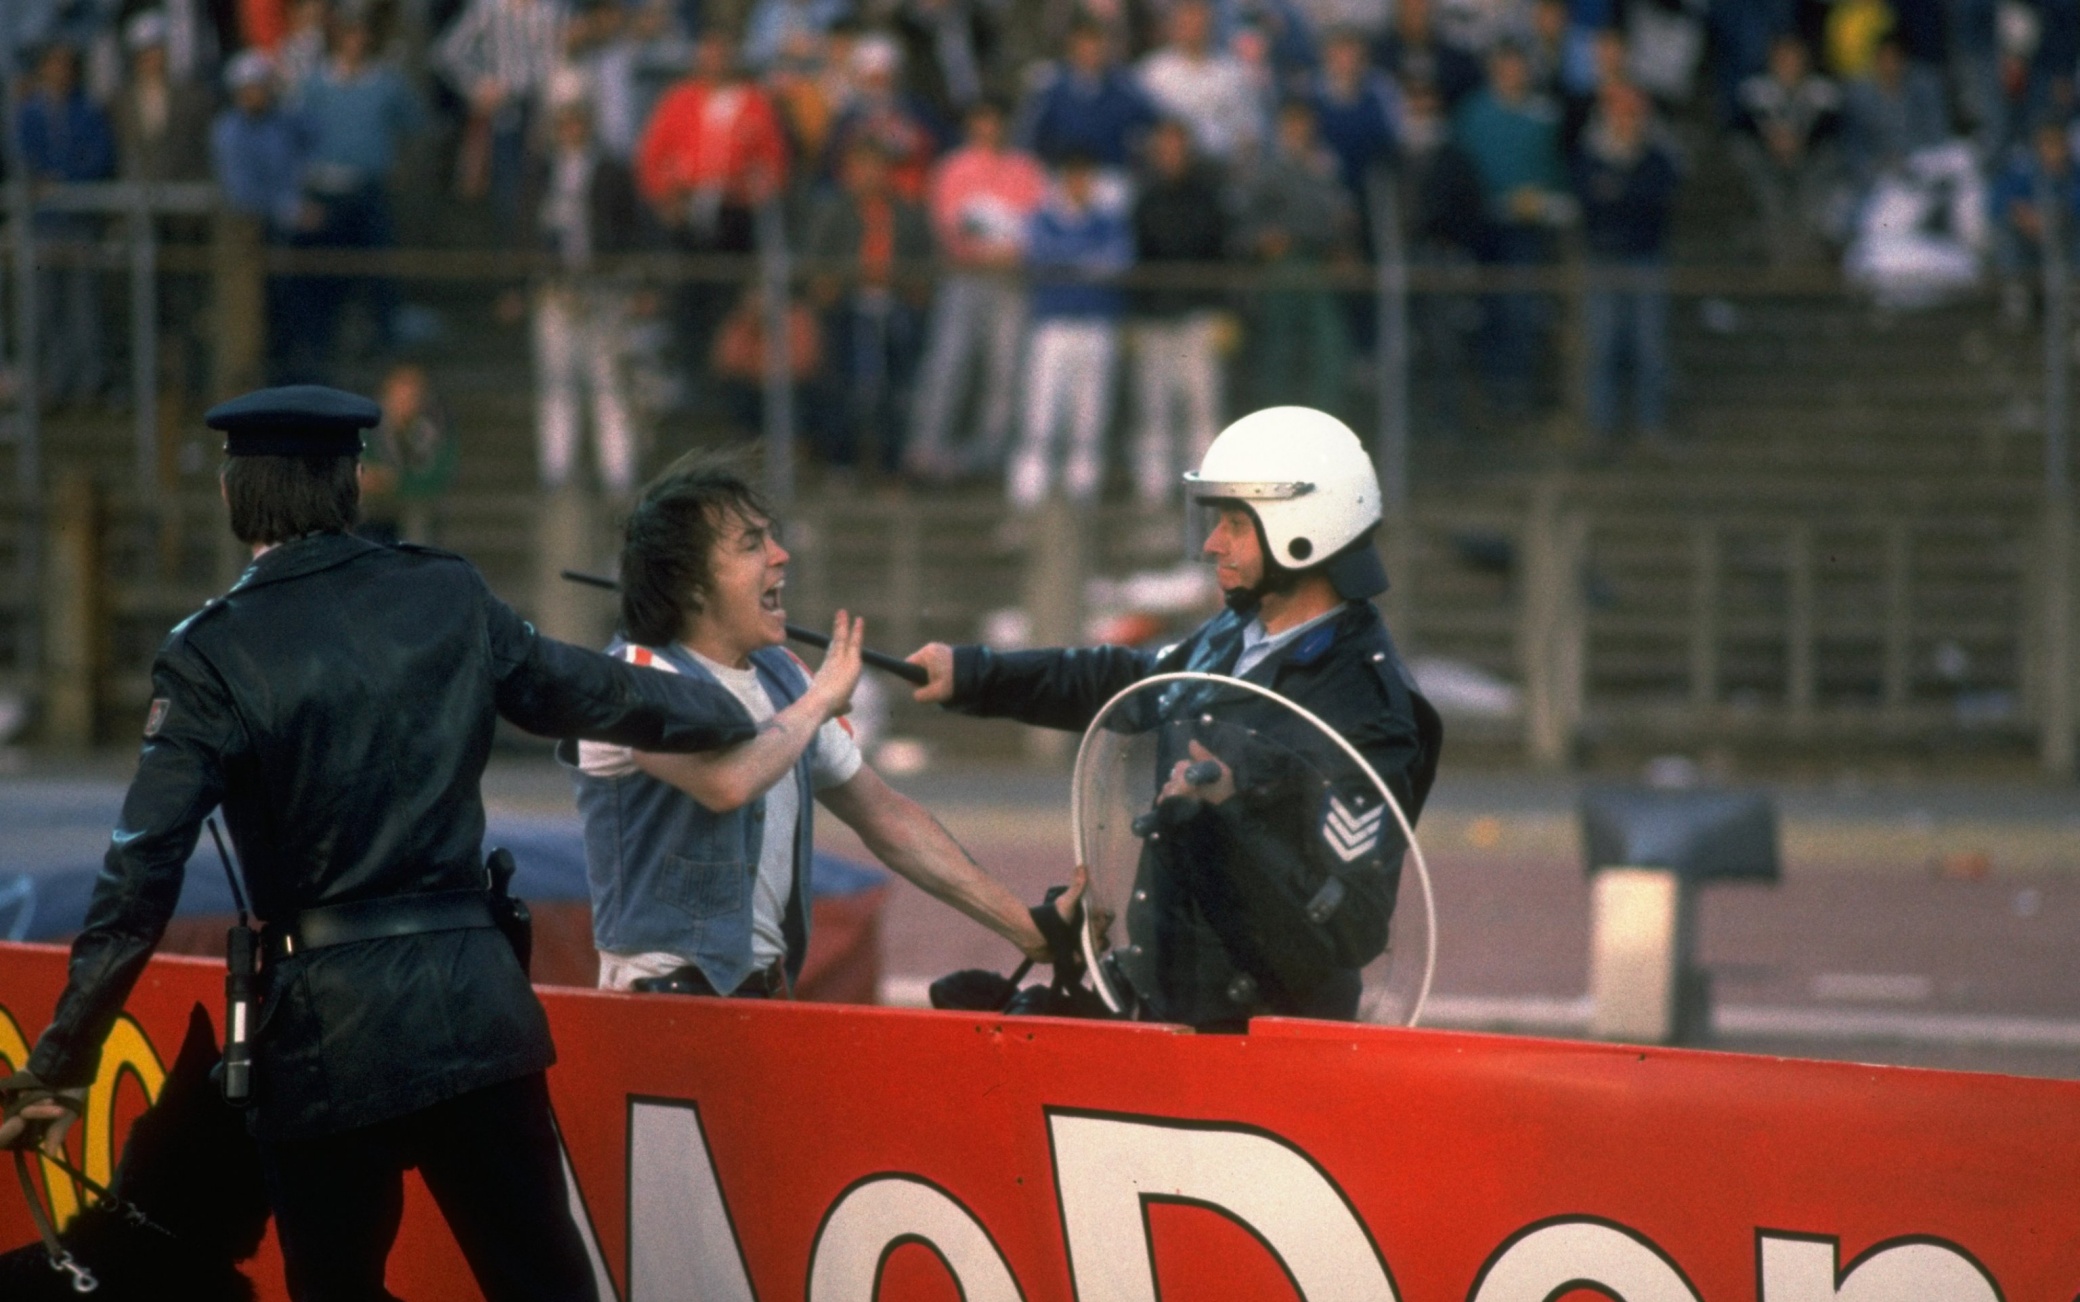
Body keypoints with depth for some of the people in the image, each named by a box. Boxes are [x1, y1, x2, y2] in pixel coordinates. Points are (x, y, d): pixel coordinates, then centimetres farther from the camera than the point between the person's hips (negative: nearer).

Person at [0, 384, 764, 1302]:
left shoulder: (211, 657, -6)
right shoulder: (448, 598, 5)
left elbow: (141, 881, -11)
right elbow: (588, 695, 20)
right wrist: (731, 715, 39)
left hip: (325, 1031, -3)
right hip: (475, 1004, 3)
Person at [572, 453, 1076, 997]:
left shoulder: (781, 677, 15)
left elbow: (884, 815, 21)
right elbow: (727, 780, -29)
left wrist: (1029, 929, 17)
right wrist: (821, 700, -10)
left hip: (769, 990, 8)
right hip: (666, 996, -8)